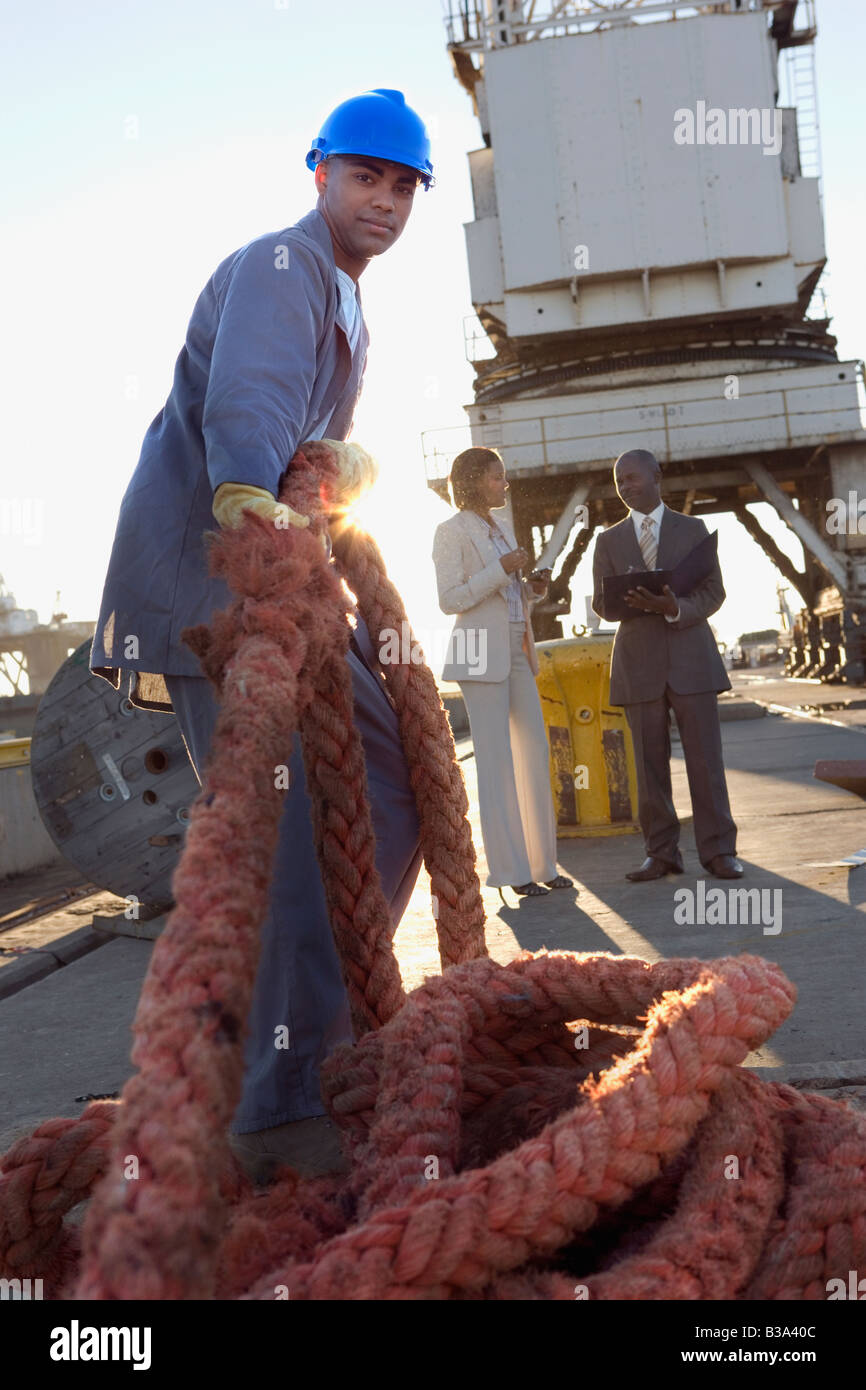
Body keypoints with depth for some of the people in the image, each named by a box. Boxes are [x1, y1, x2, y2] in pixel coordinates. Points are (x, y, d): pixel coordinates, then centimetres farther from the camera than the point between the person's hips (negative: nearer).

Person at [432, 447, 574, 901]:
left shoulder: (502, 528, 18)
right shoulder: (451, 532, -5)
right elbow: (450, 600, -13)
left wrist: (535, 587, 5)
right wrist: (502, 569, -17)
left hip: (518, 654, 8)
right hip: (480, 656, -8)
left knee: (536, 757, 6)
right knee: (496, 762, -7)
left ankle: (541, 863, 14)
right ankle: (509, 869, -1)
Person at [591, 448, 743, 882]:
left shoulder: (693, 529, 8)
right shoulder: (609, 541, 12)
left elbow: (714, 593, 1)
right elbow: (601, 603, 6)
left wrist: (676, 608, -19)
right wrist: (635, 601, -17)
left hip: (690, 655, -1)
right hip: (638, 662, 1)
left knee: (705, 756, -3)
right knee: (650, 762, 2)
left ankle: (718, 850, 4)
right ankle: (661, 853, 10)